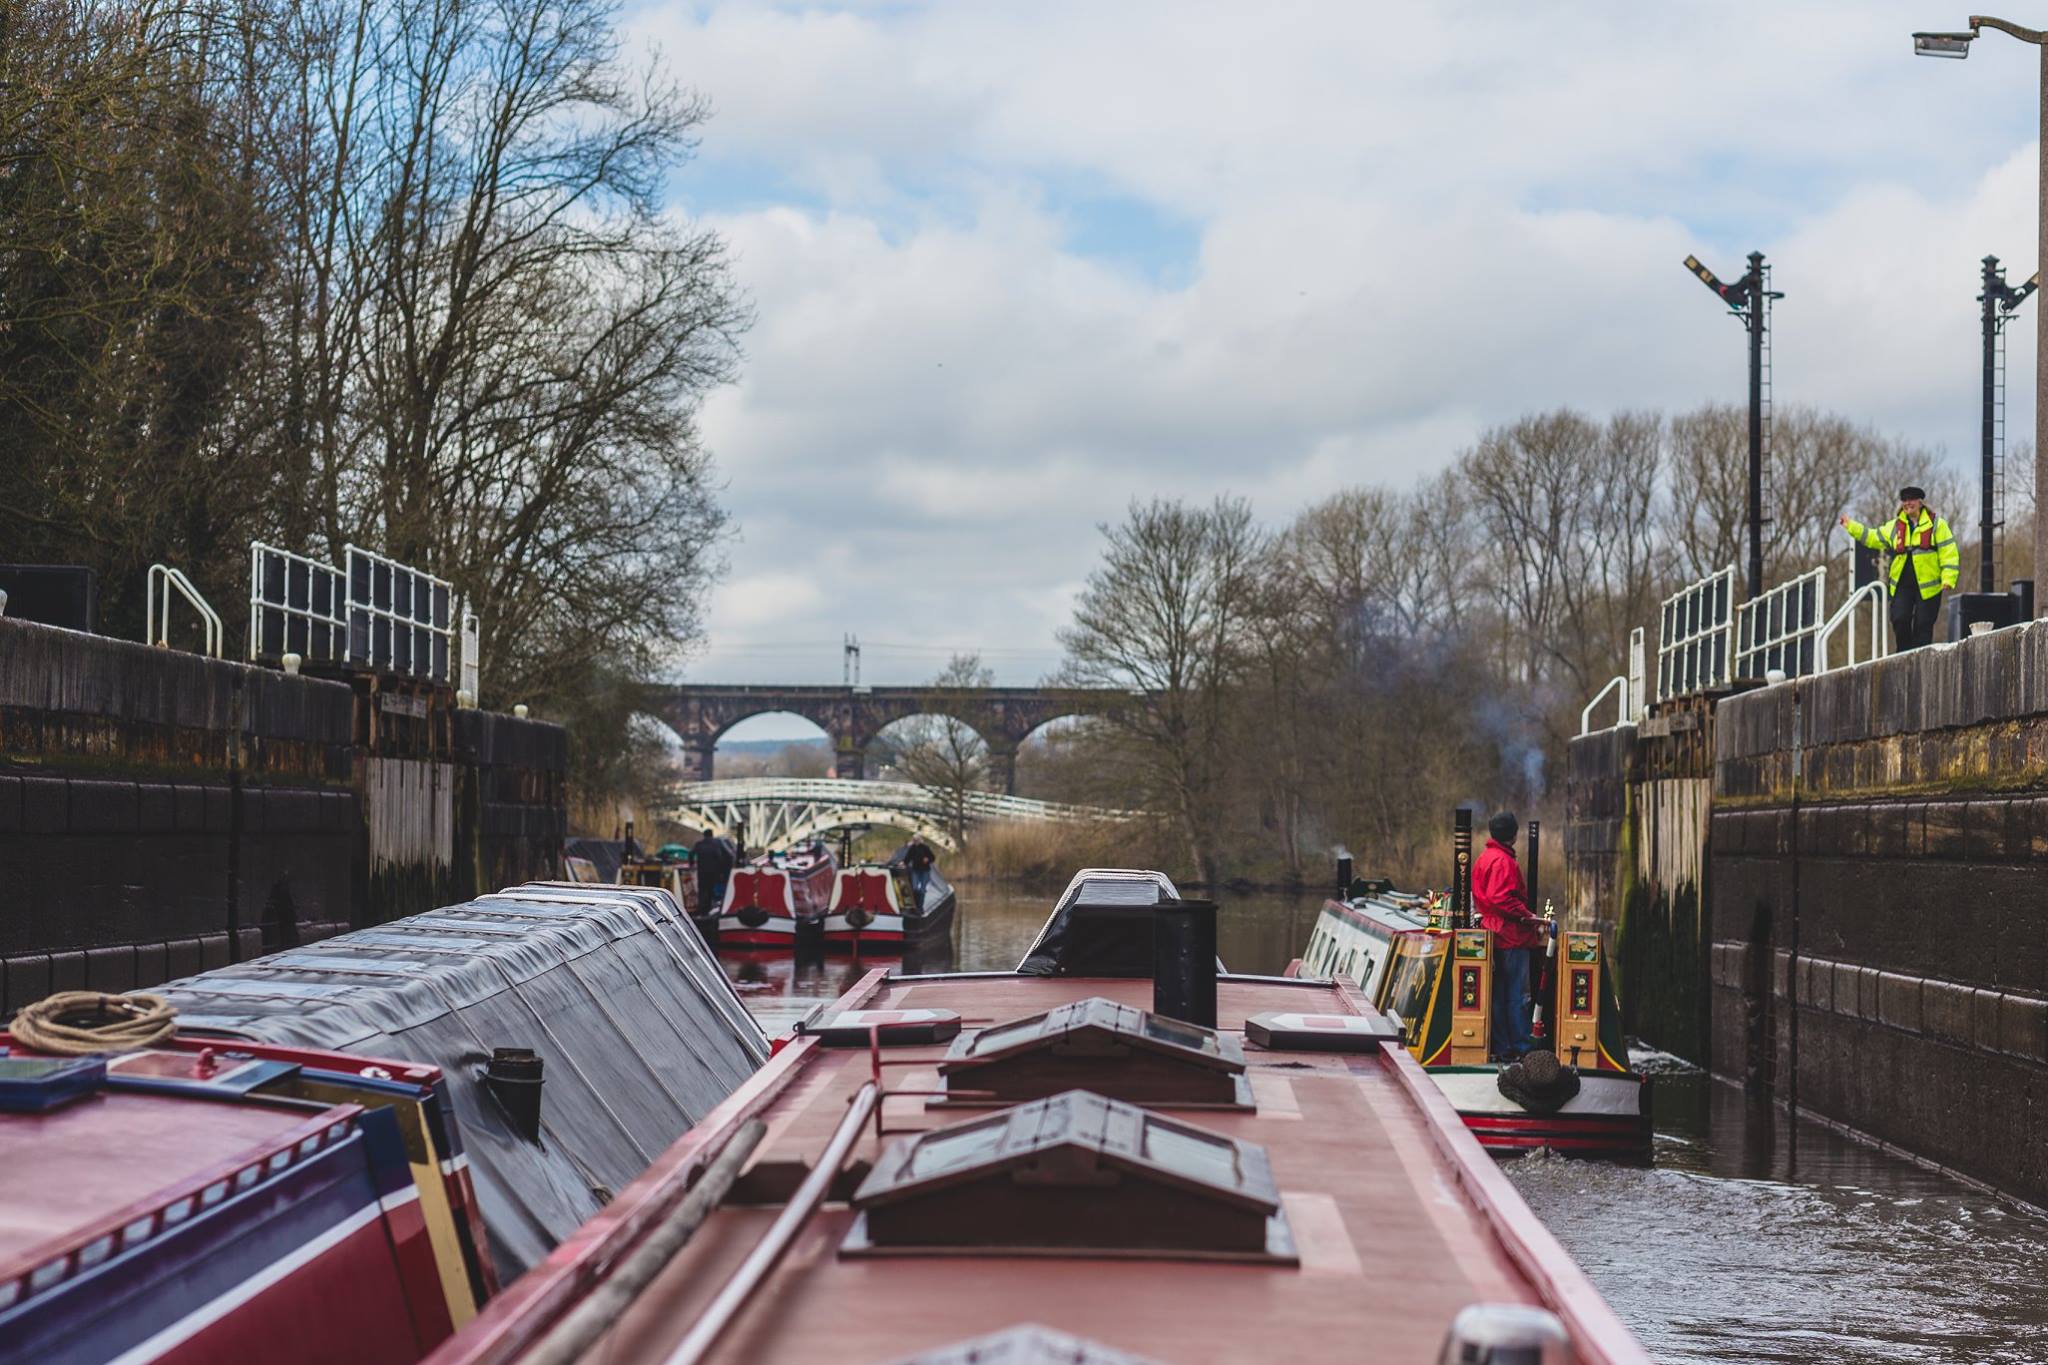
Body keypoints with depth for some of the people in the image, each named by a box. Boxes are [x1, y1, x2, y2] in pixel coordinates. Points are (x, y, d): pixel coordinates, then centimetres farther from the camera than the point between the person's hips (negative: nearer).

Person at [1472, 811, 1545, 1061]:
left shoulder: (1485, 857, 16)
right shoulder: (1503, 861, -15)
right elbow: (1500, 898, -25)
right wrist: (1527, 917, -17)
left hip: (1493, 935, 10)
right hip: (1512, 936, -10)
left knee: (1499, 994, 11)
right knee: (1518, 994, -5)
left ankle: (1500, 1047, 14)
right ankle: (1521, 1047, -3)